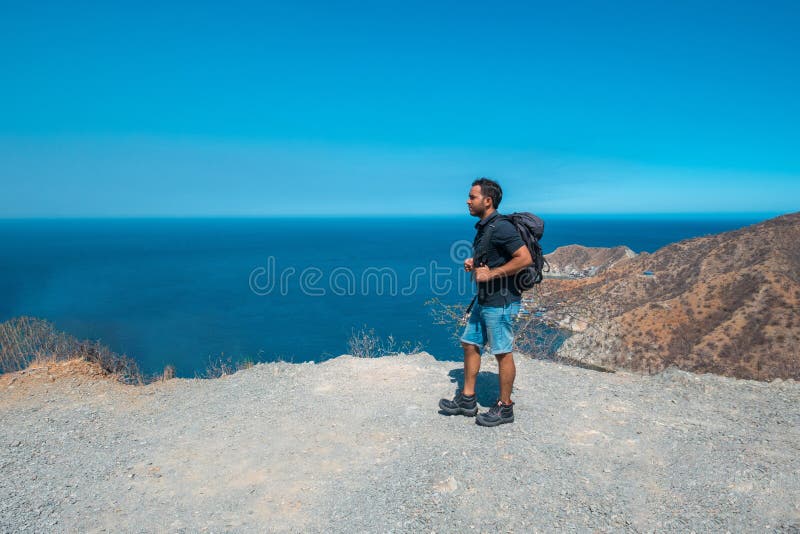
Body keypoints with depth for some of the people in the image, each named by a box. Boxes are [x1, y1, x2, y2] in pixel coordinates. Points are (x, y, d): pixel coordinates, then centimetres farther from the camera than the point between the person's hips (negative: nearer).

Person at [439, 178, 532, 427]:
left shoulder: (501, 227, -19)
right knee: (470, 345, 13)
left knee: (503, 353, 2)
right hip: (484, 300, 10)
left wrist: (491, 274, -23)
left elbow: (525, 258, -26)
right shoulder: (484, 227, 12)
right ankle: (467, 399, 25)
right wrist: (474, 263, 6)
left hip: (501, 301, -10)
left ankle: (504, 407, 17)